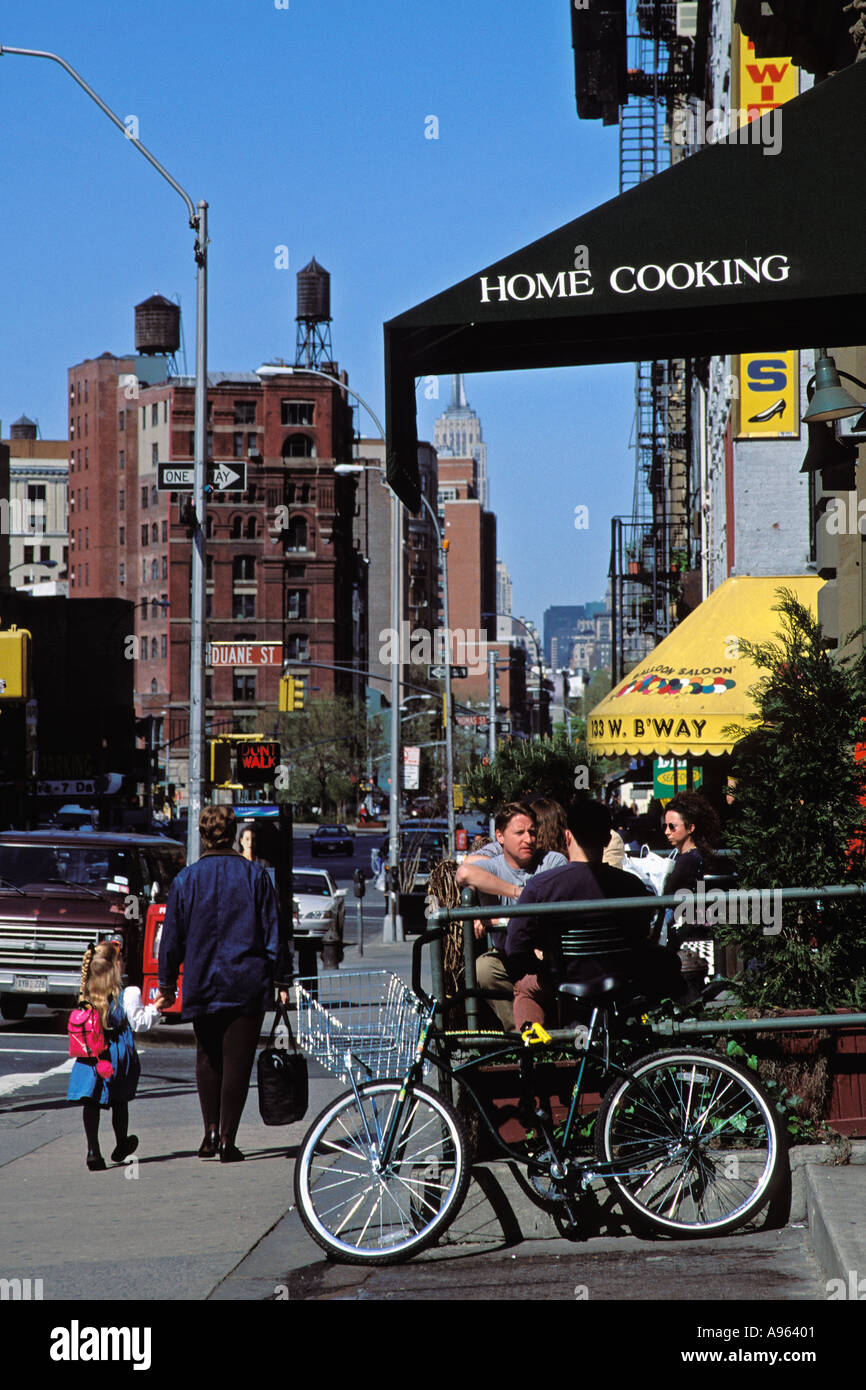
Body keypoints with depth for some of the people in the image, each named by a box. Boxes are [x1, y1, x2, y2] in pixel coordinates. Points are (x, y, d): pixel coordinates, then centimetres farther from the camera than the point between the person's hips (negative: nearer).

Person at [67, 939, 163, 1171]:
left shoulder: (87, 995, 2)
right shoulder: (129, 994, -11)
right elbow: (139, 1022, -6)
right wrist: (154, 1008, 8)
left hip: (90, 1054, 2)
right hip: (119, 1053, -2)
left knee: (91, 1102, 2)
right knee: (119, 1102, 14)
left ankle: (93, 1151, -8)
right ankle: (121, 1146, 30)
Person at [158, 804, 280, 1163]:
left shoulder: (186, 879, -1)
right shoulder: (255, 875, -2)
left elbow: (172, 938, 4)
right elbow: (272, 932, -1)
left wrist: (166, 984, 14)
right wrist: (275, 978, 5)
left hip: (202, 984, 1)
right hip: (247, 984, -1)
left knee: (207, 1058, 17)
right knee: (237, 1061, 2)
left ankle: (211, 1130, 10)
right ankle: (227, 1140, -1)